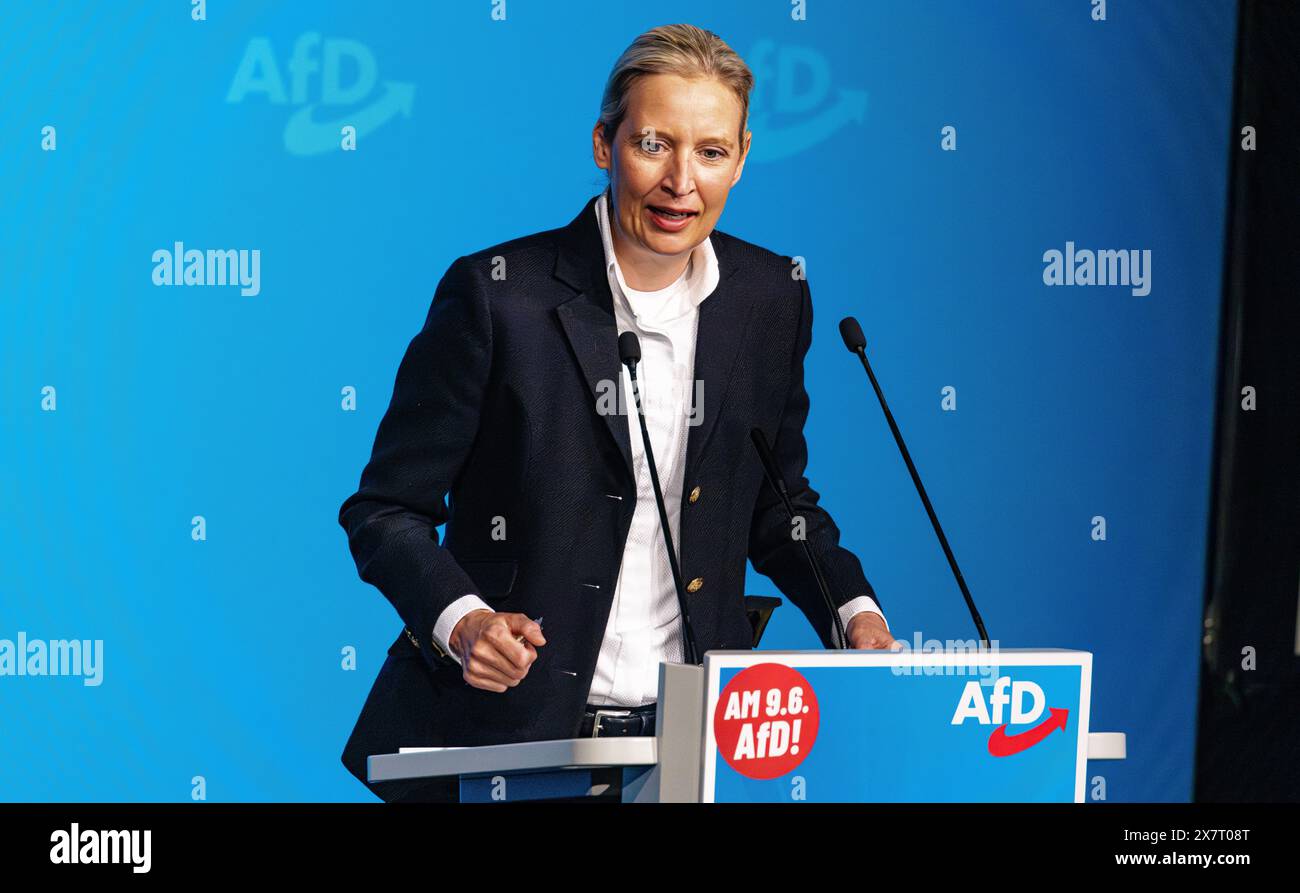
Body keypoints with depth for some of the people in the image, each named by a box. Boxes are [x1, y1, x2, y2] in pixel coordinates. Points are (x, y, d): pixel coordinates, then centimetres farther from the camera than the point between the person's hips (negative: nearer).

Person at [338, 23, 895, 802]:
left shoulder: (772, 299, 4)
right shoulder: (497, 293, -9)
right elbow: (386, 510, -5)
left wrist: (852, 608, -1)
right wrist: (458, 620, -23)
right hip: (501, 737, -4)